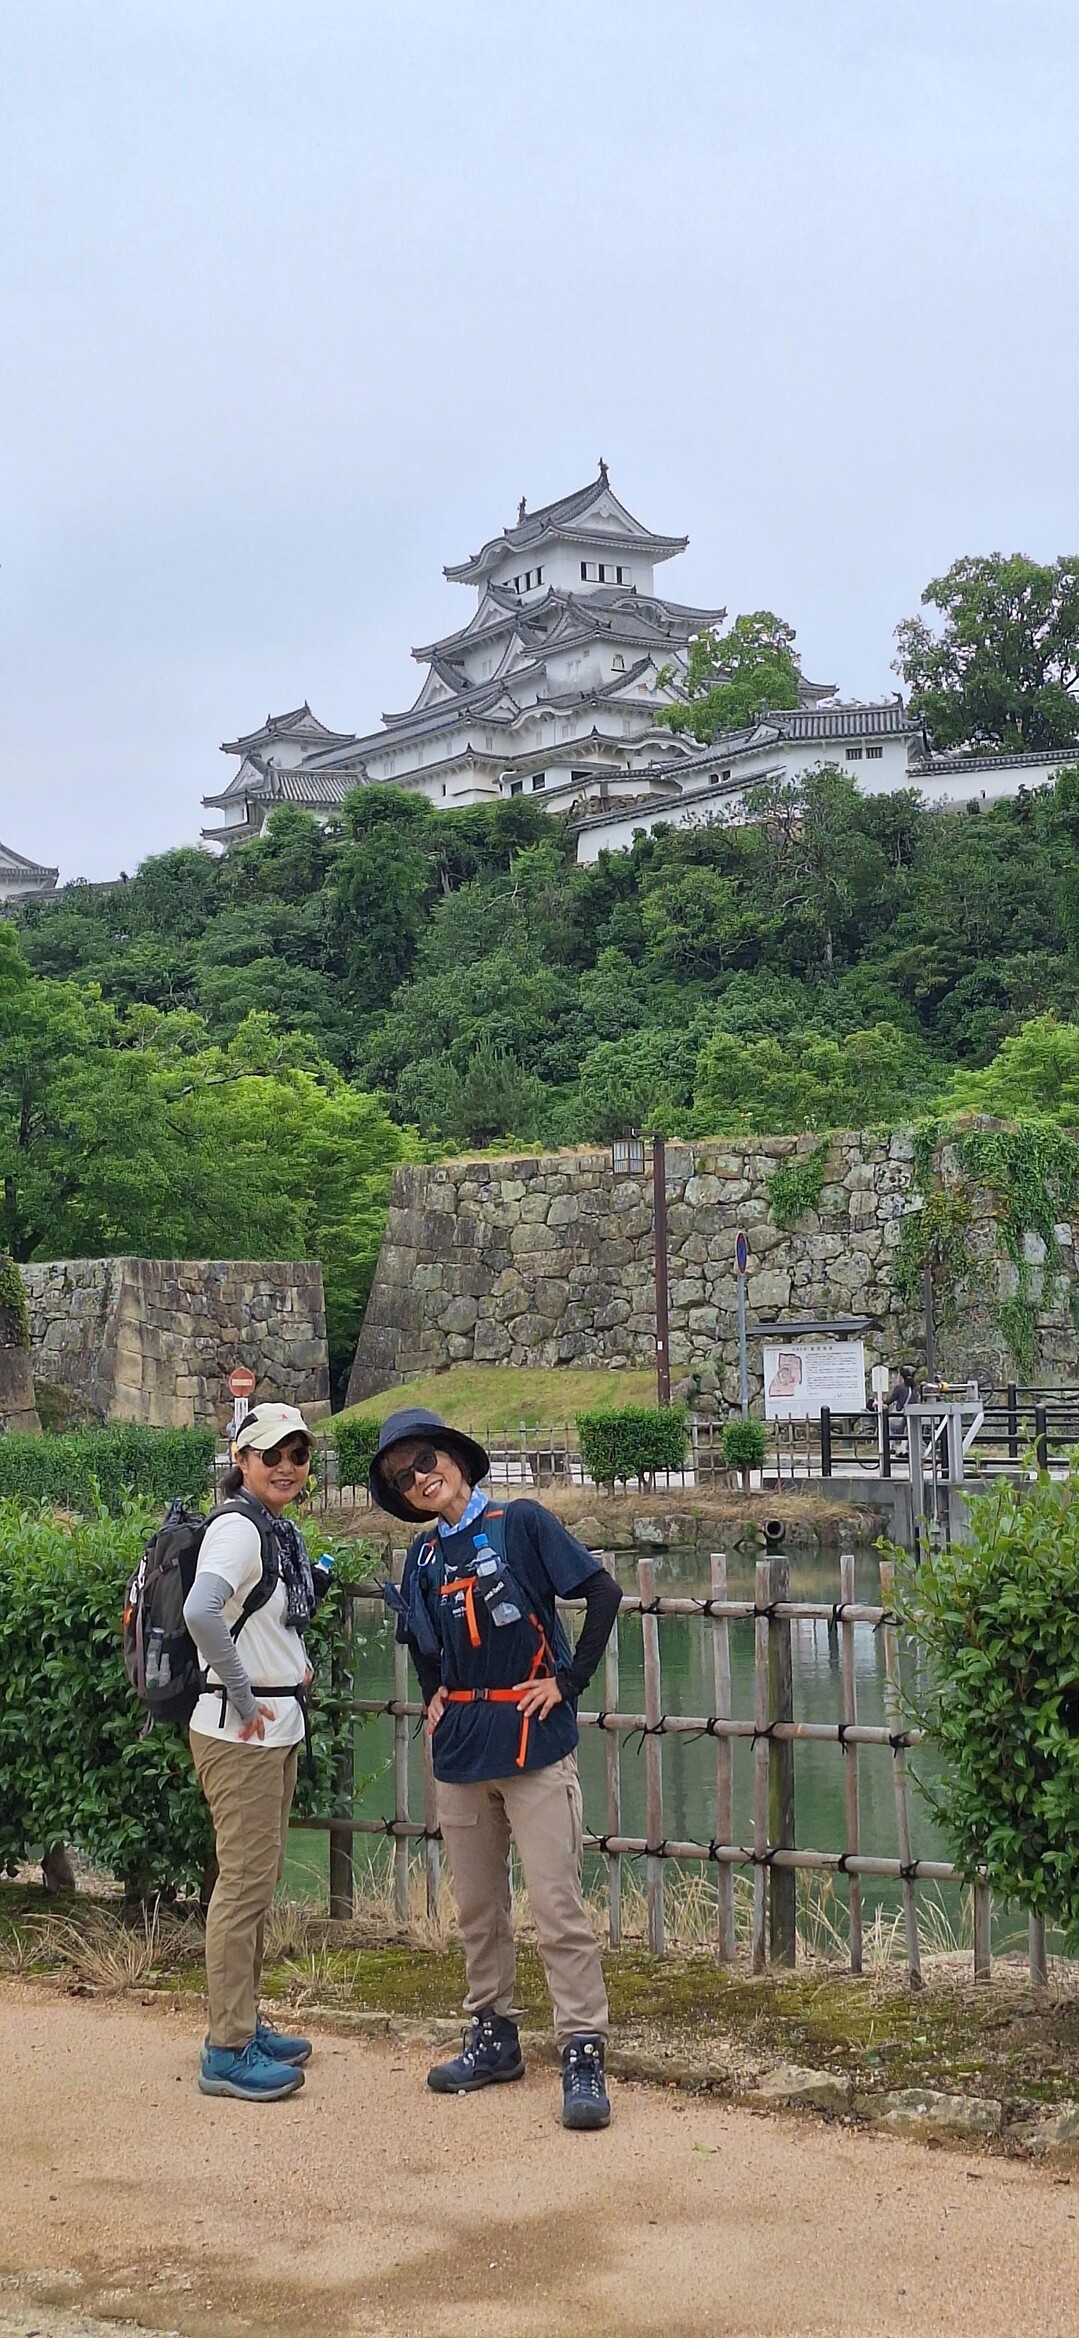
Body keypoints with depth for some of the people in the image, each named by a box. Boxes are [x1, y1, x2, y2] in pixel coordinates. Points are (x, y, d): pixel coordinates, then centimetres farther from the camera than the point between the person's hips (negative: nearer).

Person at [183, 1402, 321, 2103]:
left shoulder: (284, 1531, 12)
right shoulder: (238, 1527, -17)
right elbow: (200, 1611, -34)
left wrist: (297, 1667, 11)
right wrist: (243, 1698, -24)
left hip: (280, 1726, 10)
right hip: (241, 1731, -10)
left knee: (261, 1879, 16)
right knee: (245, 1881, -5)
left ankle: (245, 2025, 27)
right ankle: (227, 2052, 2)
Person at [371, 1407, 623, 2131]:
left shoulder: (522, 1523, -4)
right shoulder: (425, 1555, 12)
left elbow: (603, 1592, -7)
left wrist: (569, 1679, -10)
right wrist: (433, 1695, 12)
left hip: (534, 1741, -6)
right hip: (460, 1747, 6)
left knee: (558, 1905, -8)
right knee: (478, 1907, 12)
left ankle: (584, 2053, -5)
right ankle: (494, 2035, 24)